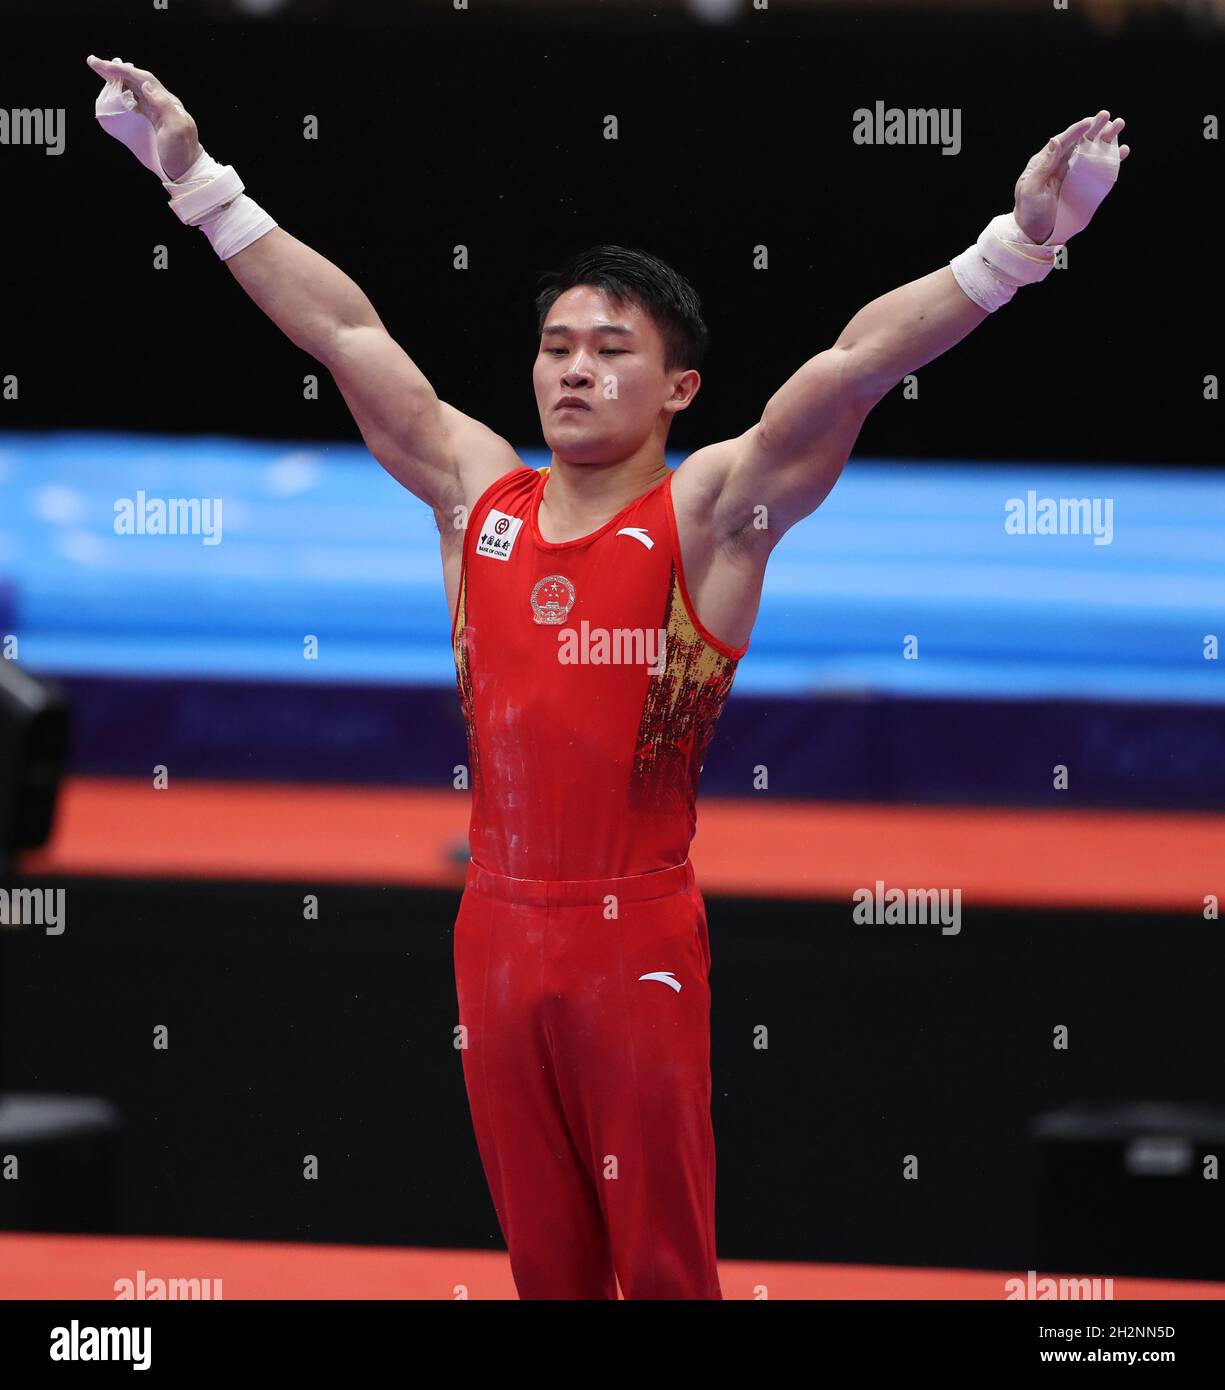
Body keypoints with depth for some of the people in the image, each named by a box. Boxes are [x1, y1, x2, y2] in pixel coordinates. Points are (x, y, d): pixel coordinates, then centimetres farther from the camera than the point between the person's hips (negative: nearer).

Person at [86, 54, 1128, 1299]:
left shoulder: (710, 512, -5)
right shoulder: (476, 491, 8)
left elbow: (863, 357, -16)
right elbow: (342, 329, 12)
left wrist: (1020, 240, -27)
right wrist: (197, 180, 15)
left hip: (639, 943, -4)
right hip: (496, 932, 4)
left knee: (662, 1265, -1)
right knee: (543, 1260, 12)